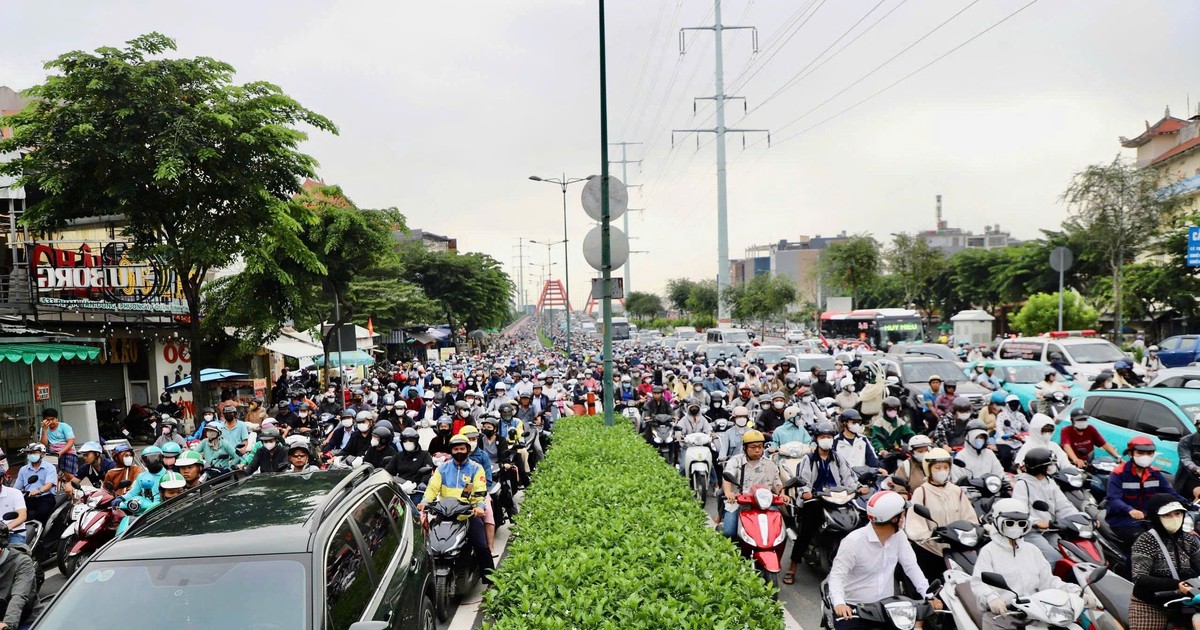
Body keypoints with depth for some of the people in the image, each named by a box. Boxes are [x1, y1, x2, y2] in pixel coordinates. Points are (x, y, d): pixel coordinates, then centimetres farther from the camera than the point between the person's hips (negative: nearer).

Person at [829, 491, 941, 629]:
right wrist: (839, 603, -37)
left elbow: (911, 566, 0)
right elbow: (837, 575, -19)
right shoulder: (853, 541, -17)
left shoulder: (898, 535, 3)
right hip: (853, 609, -5)